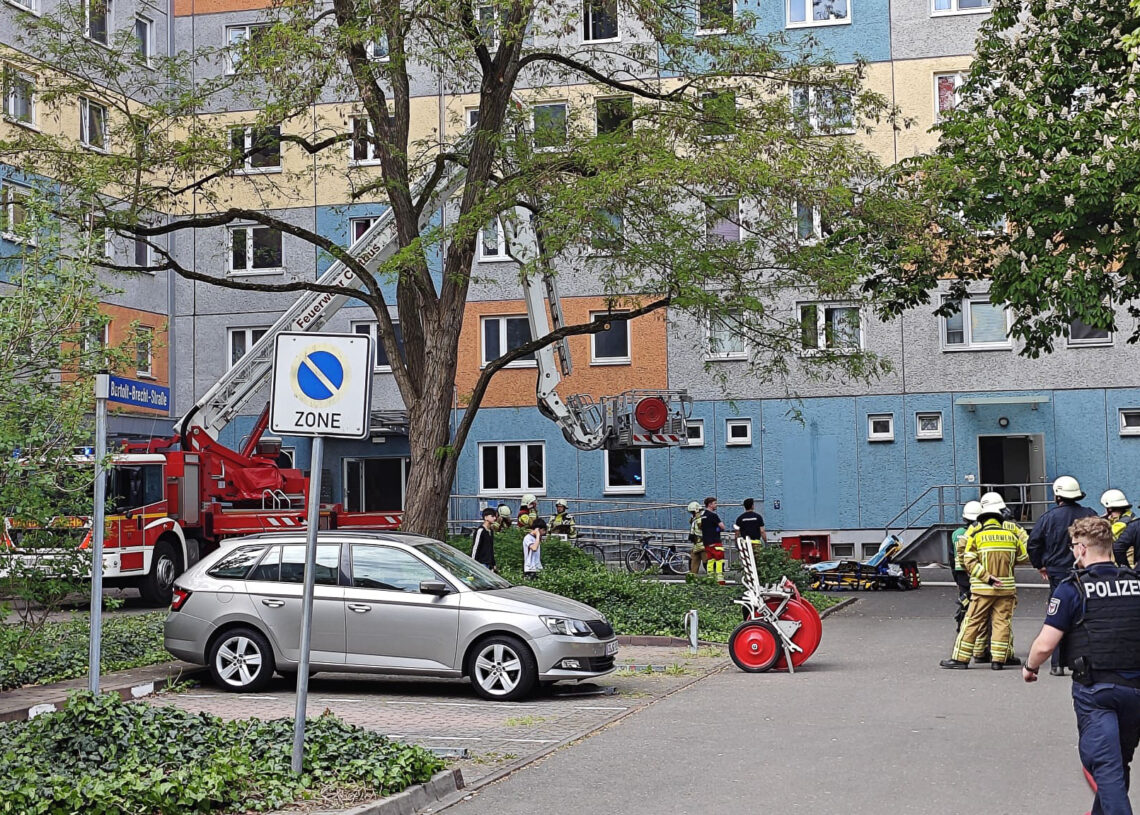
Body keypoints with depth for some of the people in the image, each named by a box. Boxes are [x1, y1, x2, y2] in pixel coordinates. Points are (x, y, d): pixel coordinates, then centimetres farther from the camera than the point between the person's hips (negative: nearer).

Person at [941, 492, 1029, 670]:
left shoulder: (975, 535, -4)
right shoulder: (1011, 533, 2)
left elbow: (969, 561, -12)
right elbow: (1023, 557, 10)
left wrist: (987, 578, -12)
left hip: (982, 588, -2)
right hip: (1007, 587, 2)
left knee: (972, 622, 3)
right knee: (1002, 622, 6)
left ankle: (961, 657, 5)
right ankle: (998, 659, 4)